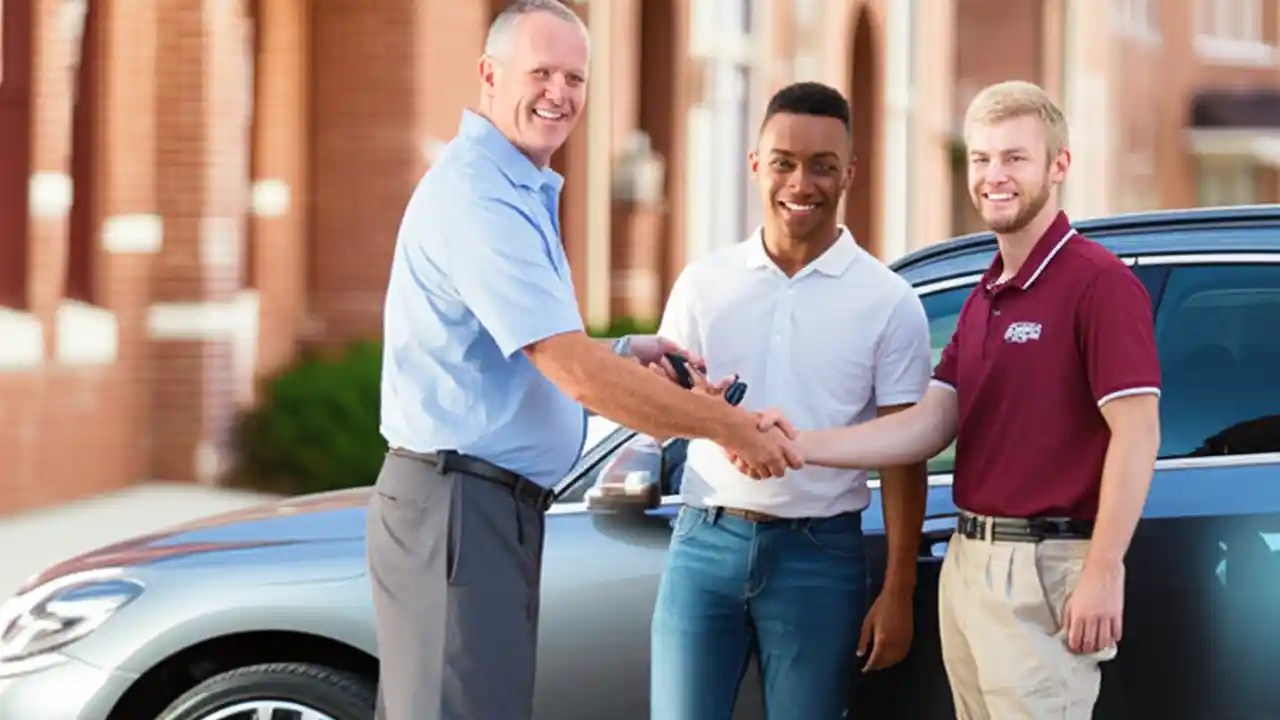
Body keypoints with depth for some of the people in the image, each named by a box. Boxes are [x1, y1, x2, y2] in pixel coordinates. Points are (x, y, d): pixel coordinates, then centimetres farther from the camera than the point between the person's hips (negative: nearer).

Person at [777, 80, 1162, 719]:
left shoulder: (1098, 282, -11)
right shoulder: (985, 297, 17)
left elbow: (1136, 434, -16)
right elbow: (929, 425, 11)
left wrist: (1104, 573, -21)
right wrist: (801, 447, -1)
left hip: (1043, 571, -9)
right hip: (968, 563, 9)